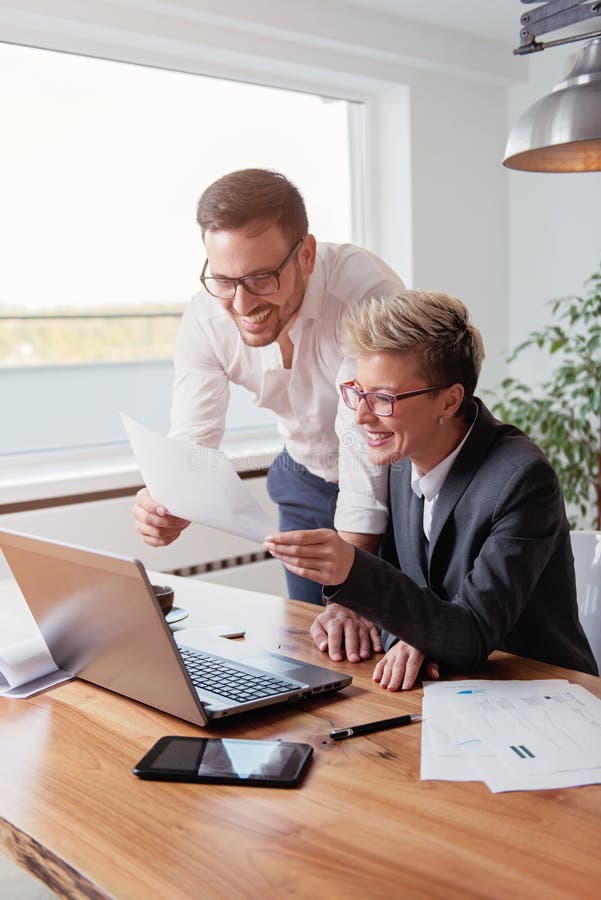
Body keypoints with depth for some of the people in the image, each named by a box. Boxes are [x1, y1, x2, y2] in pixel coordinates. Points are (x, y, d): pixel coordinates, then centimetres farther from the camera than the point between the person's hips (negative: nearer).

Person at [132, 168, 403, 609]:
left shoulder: (368, 293, -34)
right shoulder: (205, 319, -19)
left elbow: (369, 450, -34)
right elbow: (192, 442, -18)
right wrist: (167, 508, -41)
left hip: (396, 478, -3)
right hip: (306, 479, 4)